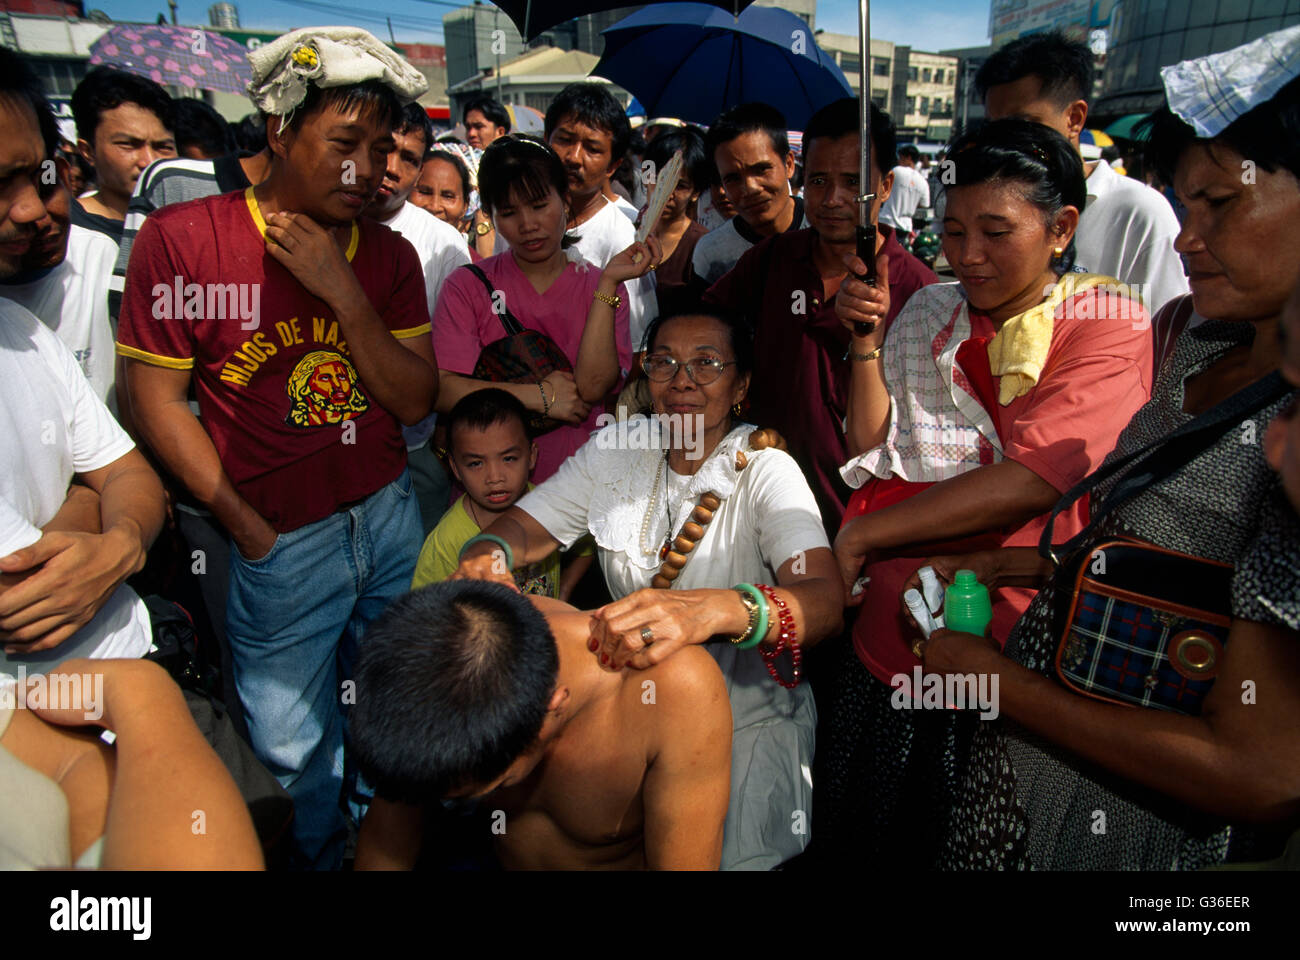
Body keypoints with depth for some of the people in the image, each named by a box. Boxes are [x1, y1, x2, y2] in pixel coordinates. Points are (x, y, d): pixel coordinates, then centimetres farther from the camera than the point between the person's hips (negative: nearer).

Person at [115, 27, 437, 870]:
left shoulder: (390, 255, 3)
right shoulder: (180, 239, -8)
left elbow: (417, 402, -3)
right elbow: (159, 401, -6)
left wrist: (341, 290, -16)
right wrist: (252, 532, -7)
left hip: (390, 517, 3)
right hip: (280, 541, -3)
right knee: (295, 749, 12)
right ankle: (322, 854, 41)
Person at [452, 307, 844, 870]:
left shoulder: (765, 470, -14)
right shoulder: (616, 449, 1)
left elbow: (824, 601, -30)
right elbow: (525, 525, -1)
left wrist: (713, 610, -52)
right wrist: (488, 555, -27)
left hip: (749, 712, -3)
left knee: (723, 854, -22)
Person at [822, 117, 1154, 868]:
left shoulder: (1110, 323, -9)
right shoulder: (927, 312, 7)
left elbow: (1033, 480, -21)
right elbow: (872, 450, 4)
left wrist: (862, 535, -17)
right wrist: (867, 342, -10)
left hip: (1008, 651, -4)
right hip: (891, 631, 4)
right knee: (856, 840, 18)